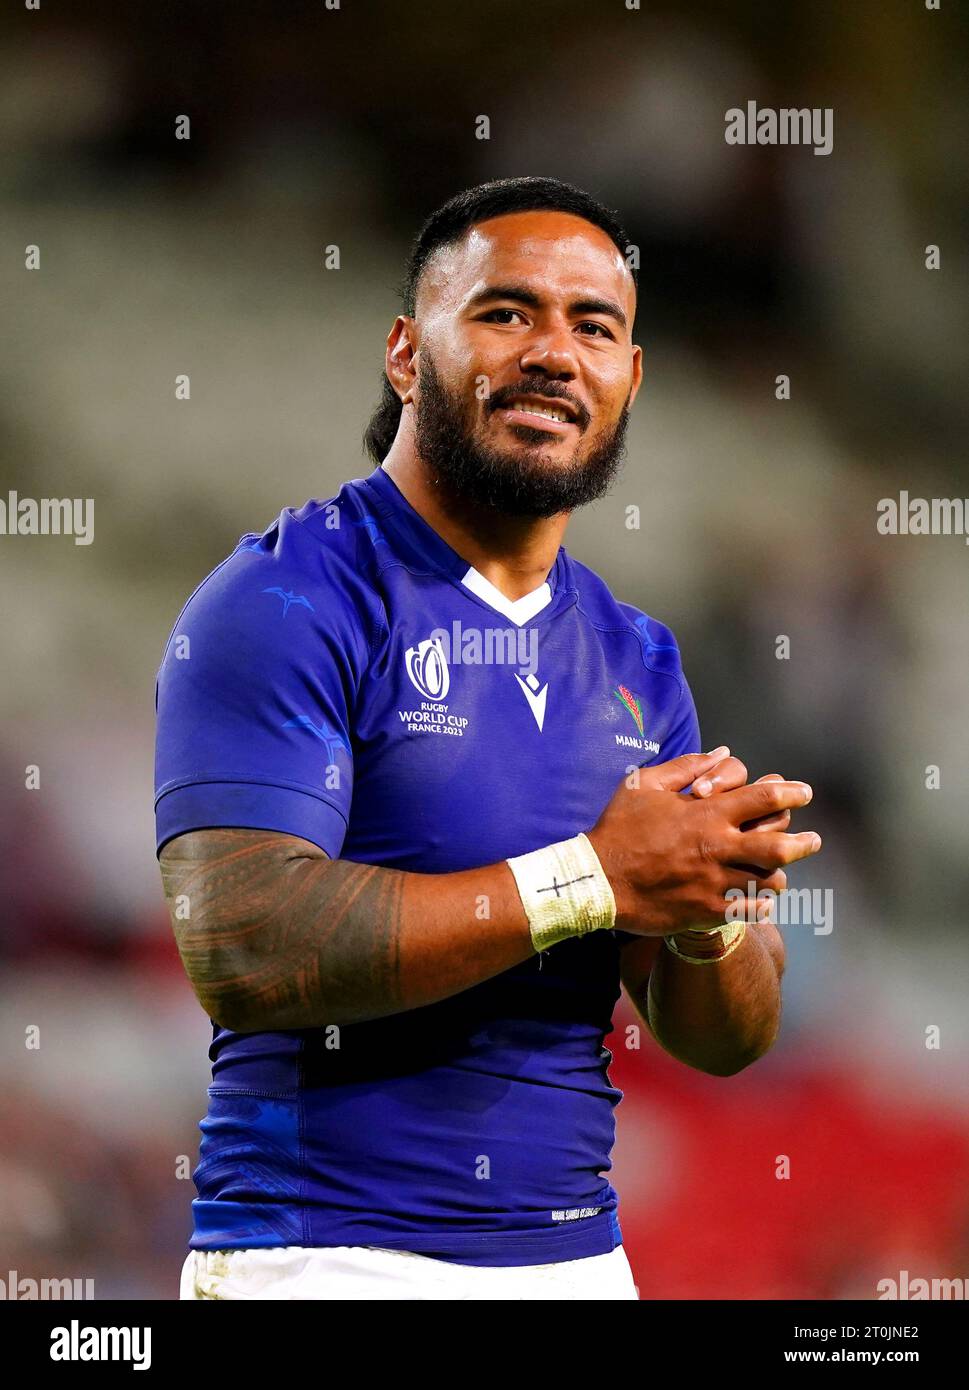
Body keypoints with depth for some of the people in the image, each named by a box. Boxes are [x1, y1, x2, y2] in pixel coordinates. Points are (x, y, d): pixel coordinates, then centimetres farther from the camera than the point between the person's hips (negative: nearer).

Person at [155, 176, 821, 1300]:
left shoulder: (636, 659, 11)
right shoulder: (281, 605, -8)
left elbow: (726, 1039, 11)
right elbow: (242, 952, -21)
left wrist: (707, 913, -12)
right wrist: (592, 879, -19)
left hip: (578, 1254, 6)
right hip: (328, 1257, -6)